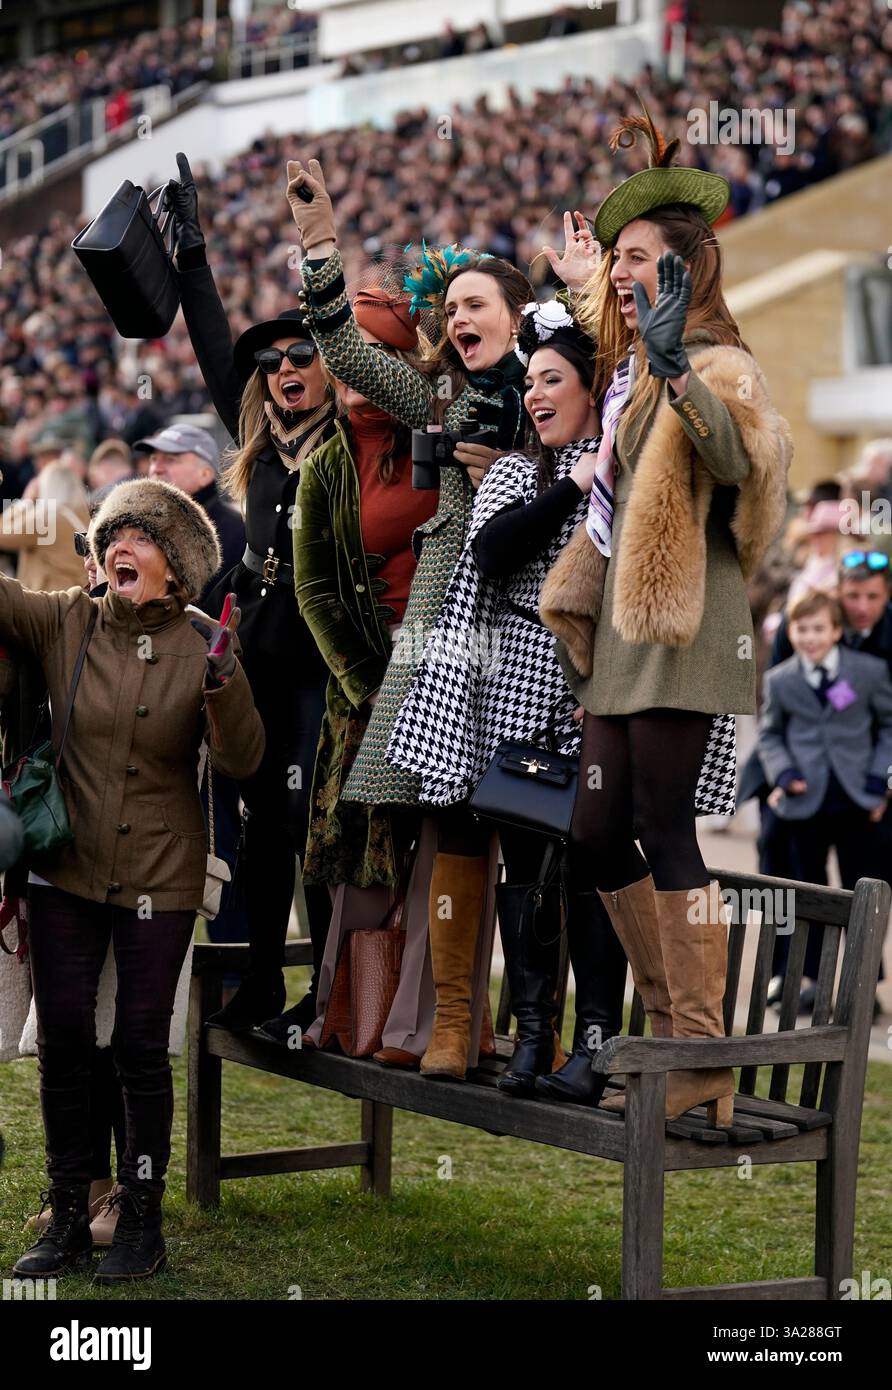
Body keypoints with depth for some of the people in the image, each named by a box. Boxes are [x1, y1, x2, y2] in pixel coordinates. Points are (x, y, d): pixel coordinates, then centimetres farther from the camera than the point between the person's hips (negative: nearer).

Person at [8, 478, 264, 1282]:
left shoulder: (201, 648, -5)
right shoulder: (65, 624, -1)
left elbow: (242, 761, -11)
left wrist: (221, 674, -26)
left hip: (160, 878, -2)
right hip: (68, 871, 2)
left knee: (141, 1047, 1)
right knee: (63, 1041, 2)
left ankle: (143, 1221, 13)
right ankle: (68, 1218, 13)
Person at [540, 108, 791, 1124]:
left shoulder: (715, 368, -7)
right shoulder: (628, 373, 20)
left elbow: (745, 451, -30)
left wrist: (676, 371, -44)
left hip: (684, 624, -9)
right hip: (623, 632, 9)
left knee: (663, 832, -11)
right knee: (597, 837, 8)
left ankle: (705, 1061, -6)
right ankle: (673, 1029, 19)